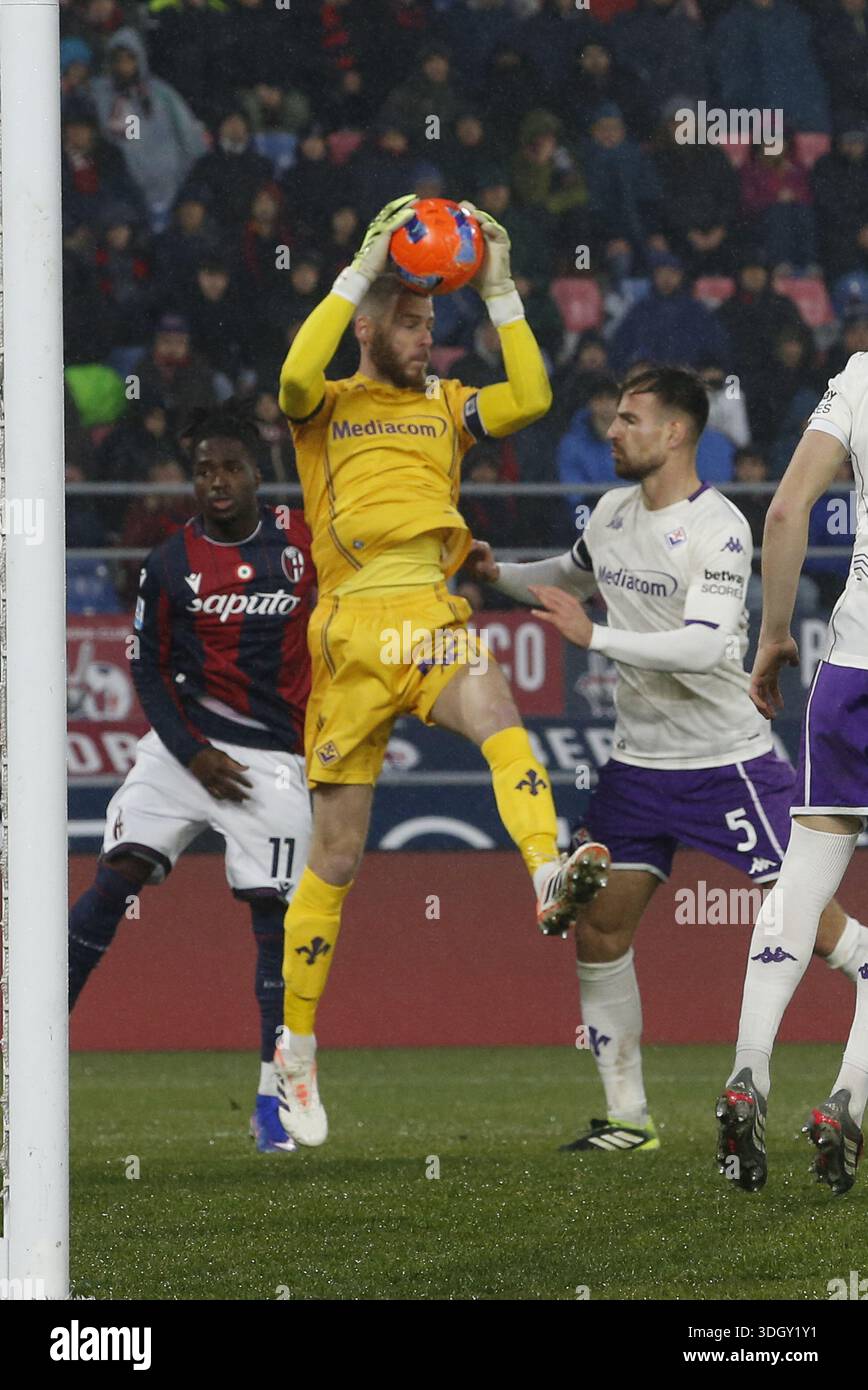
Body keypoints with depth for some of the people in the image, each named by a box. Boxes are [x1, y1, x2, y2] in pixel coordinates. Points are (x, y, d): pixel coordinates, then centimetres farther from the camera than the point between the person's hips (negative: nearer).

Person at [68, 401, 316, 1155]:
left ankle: (274, 1096, 1)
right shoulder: (170, 563, 0)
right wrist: (194, 755, -6)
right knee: (118, 875, -11)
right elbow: (149, 670, 3)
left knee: (274, 909, -5)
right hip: (185, 744, 0)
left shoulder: (300, 538, 1)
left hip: (273, 758, 0)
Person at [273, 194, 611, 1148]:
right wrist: (364, 267, -13)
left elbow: (530, 397, 6)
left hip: (434, 616, 2)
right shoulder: (328, 408, 9)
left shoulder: (444, 407, 20)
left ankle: (550, 879, -59)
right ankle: (296, 1050, 15)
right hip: (352, 628, -2)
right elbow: (296, 373, -14)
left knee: (496, 710, -35)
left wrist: (500, 291, 3)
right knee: (336, 856, 3)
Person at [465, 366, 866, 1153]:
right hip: (639, 760, 7)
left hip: (728, 758, -7)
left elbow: (704, 646, -28)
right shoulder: (612, 514, 6)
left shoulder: (718, 530, -17)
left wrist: (593, 637, -31)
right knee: (599, 929, 1)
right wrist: (499, 576, 10)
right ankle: (627, 1118, 9)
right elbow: (572, 579, 27)